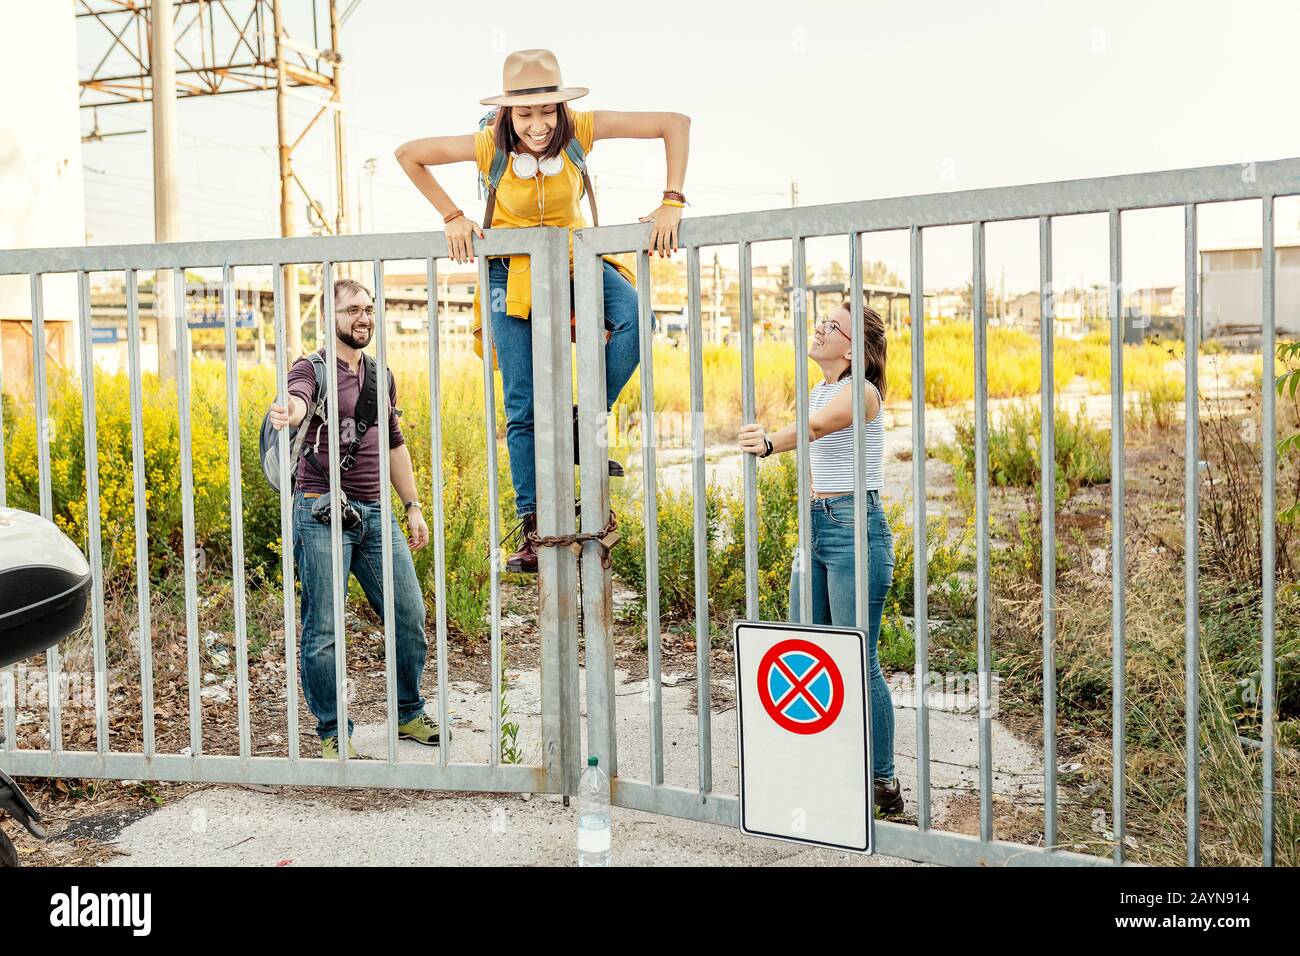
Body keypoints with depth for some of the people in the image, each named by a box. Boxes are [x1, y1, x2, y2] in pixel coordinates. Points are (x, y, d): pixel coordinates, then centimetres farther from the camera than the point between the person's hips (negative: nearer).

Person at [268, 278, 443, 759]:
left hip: (375, 511, 6)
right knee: (323, 630, -1)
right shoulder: (312, 368, -2)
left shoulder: (381, 376, 16)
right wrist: (287, 413, -51)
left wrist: (413, 507, 21)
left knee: (410, 616, 7)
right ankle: (332, 733, 14)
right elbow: (299, 400, -26)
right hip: (322, 512, -6)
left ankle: (409, 714, 25)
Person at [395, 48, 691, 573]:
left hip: (575, 259, 1)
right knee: (523, 406, -2)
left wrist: (672, 202, -24)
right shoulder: (490, 146, -19)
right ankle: (533, 530, 6)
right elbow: (408, 154, -4)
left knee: (634, 317, -32)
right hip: (513, 274, -1)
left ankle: (584, 427, -13)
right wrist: (452, 217, -6)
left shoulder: (580, 130, -20)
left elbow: (675, 124, -19)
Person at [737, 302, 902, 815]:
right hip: (816, 524, 9)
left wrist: (771, 442, -49)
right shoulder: (817, 391, 15)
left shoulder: (860, 391, -12)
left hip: (856, 527, -9)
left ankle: (883, 783, 7)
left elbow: (816, 426, -31)